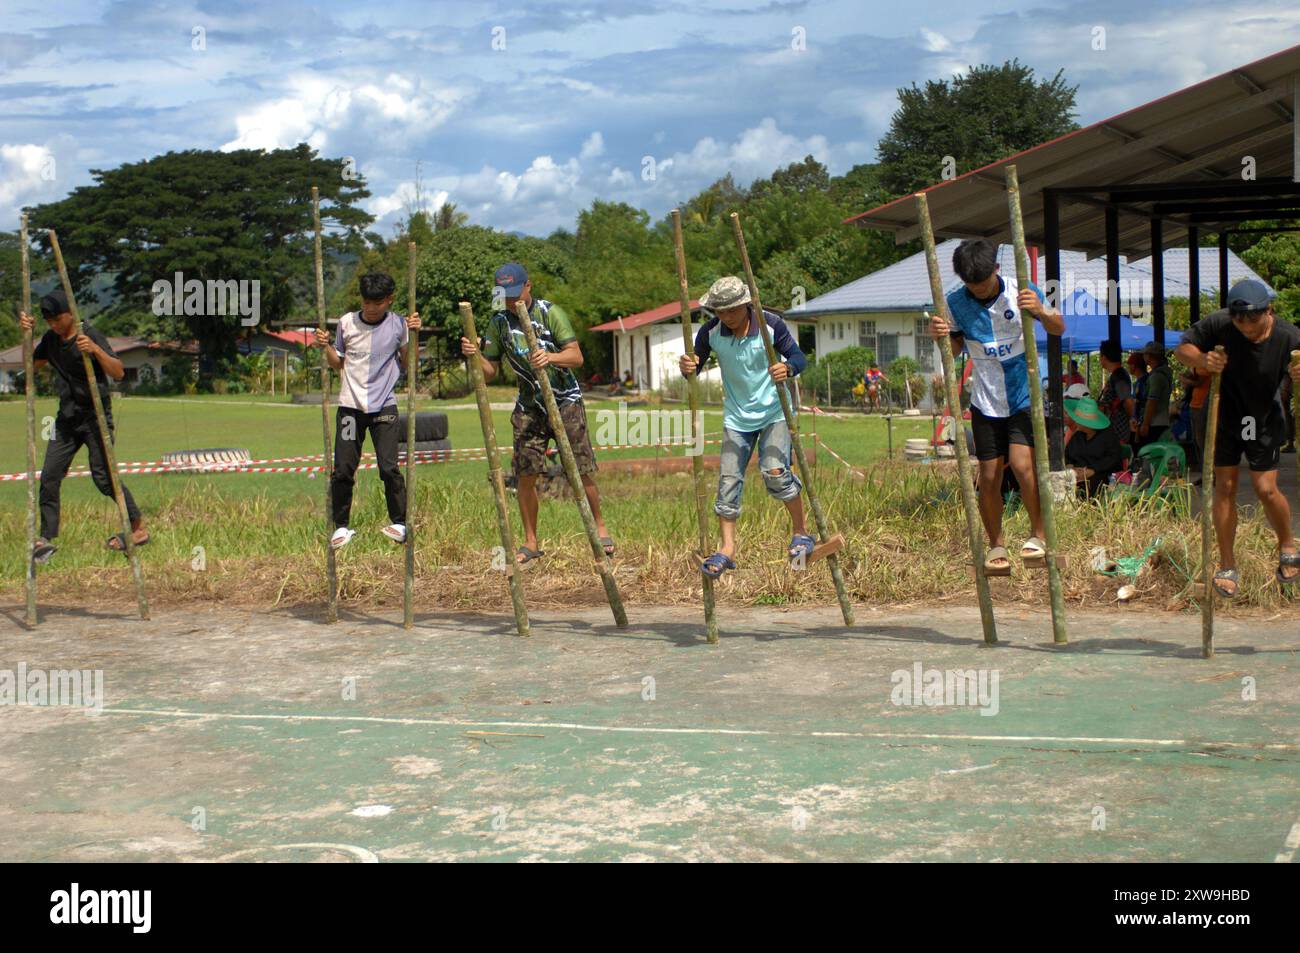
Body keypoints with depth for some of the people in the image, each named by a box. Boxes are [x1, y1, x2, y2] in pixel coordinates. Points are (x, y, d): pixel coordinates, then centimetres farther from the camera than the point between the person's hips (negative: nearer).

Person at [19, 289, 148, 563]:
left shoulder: (90, 335, -13)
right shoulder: (50, 338, 7)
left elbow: (118, 373, -21)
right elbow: (32, 365, 21)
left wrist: (96, 350, -37)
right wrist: (28, 335, 5)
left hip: (95, 415, -7)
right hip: (67, 418, 7)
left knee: (103, 477, -10)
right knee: (49, 476, 1)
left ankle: (139, 527, 2)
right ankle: (47, 539, 5)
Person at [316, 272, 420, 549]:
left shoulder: (398, 324, -1)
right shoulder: (347, 322, 3)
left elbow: (407, 364, 4)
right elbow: (339, 364, 14)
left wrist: (414, 335, -7)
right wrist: (326, 347, -4)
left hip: (384, 406, -2)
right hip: (350, 405, 2)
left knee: (389, 467, -9)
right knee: (343, 470, 0)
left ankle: (399, 523, 6)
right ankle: (341, 526, 14)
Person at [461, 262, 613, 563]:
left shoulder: (550, 313, -9)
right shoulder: (498, 322, 1)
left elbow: (577, 357, -15)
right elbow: (490, 371, 3)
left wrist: (550, 357, -35)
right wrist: (474, 355, -18)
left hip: (566, 402, -3)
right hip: (529, 407, 3)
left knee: (581, 472, -3)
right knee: (525, 475, -4)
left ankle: (599, 526, 19)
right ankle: (531, 542, 7)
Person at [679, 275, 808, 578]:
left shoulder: (770, 324, -16)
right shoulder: (711, 331, -11)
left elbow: (798, 356, -8)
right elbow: (693, 368, -3)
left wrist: (789, 368, -32)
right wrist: (687, 368, -28)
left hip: (774, 411, -3)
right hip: (737, 416, 3)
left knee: (775, 471, -19)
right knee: (729, 478, -4)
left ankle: (801, 532, 2)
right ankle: (727, 549, 2)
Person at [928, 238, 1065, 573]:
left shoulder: (1020, 293, -11)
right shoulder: (956, 303, -5)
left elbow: (1059, 329, -1)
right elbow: (955, 350, 7)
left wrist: (1041, 312, -23)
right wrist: (940, 335, -16)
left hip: (1024, 397, -2)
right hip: (986, 403, 2)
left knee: (1021, 463, -20)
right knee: (989, 476, 3)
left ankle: (1038, 534, -2)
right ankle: (997, 545, 20)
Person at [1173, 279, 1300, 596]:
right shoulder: (1219, 324, -21)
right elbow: (1182, 348, -8)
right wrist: (1202, 360, -31)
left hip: (1264, 419, -1)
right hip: (1225, 414, 1)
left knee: (1266, 489, -7)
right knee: (1224, 487, 1)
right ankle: (1227, 566, 13)